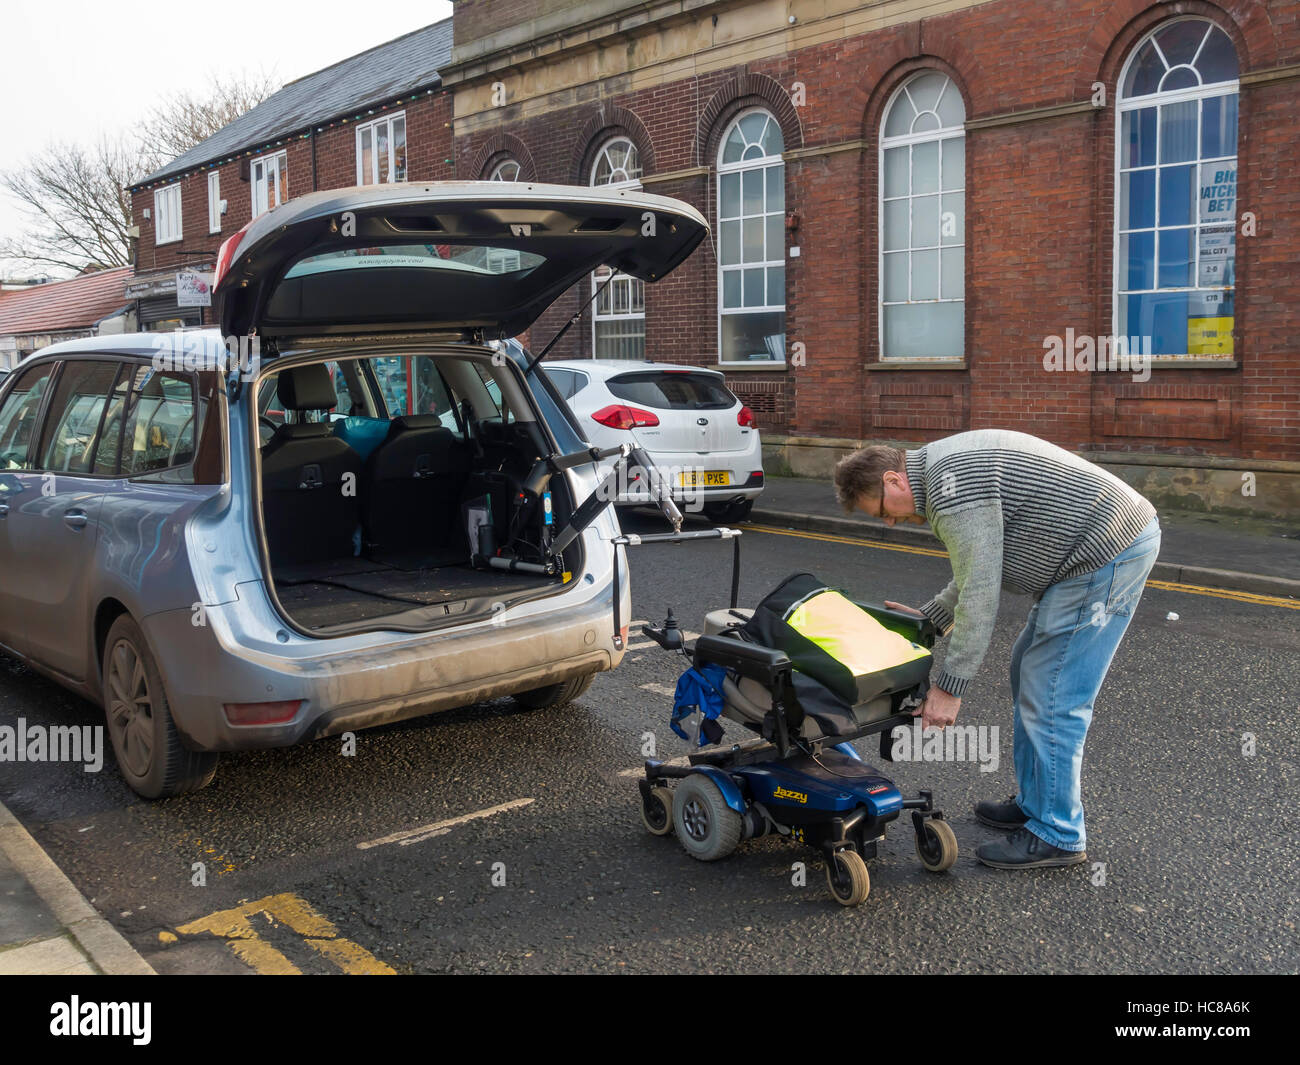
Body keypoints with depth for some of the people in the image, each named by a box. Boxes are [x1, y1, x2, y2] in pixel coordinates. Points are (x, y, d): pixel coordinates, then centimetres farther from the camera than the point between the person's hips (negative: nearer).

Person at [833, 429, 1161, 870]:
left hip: (1109, 553, -11)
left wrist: (950, 686, -17)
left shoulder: (952, 490, -20)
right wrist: (929, 619, 19)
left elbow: (980, 595, -22)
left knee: (1051, 695, -7)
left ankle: (1056, 836, 5)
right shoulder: (945, 464, 13)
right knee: (1029, 672, 18)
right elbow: (980, 567, 21)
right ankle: (1035, 803, 29)